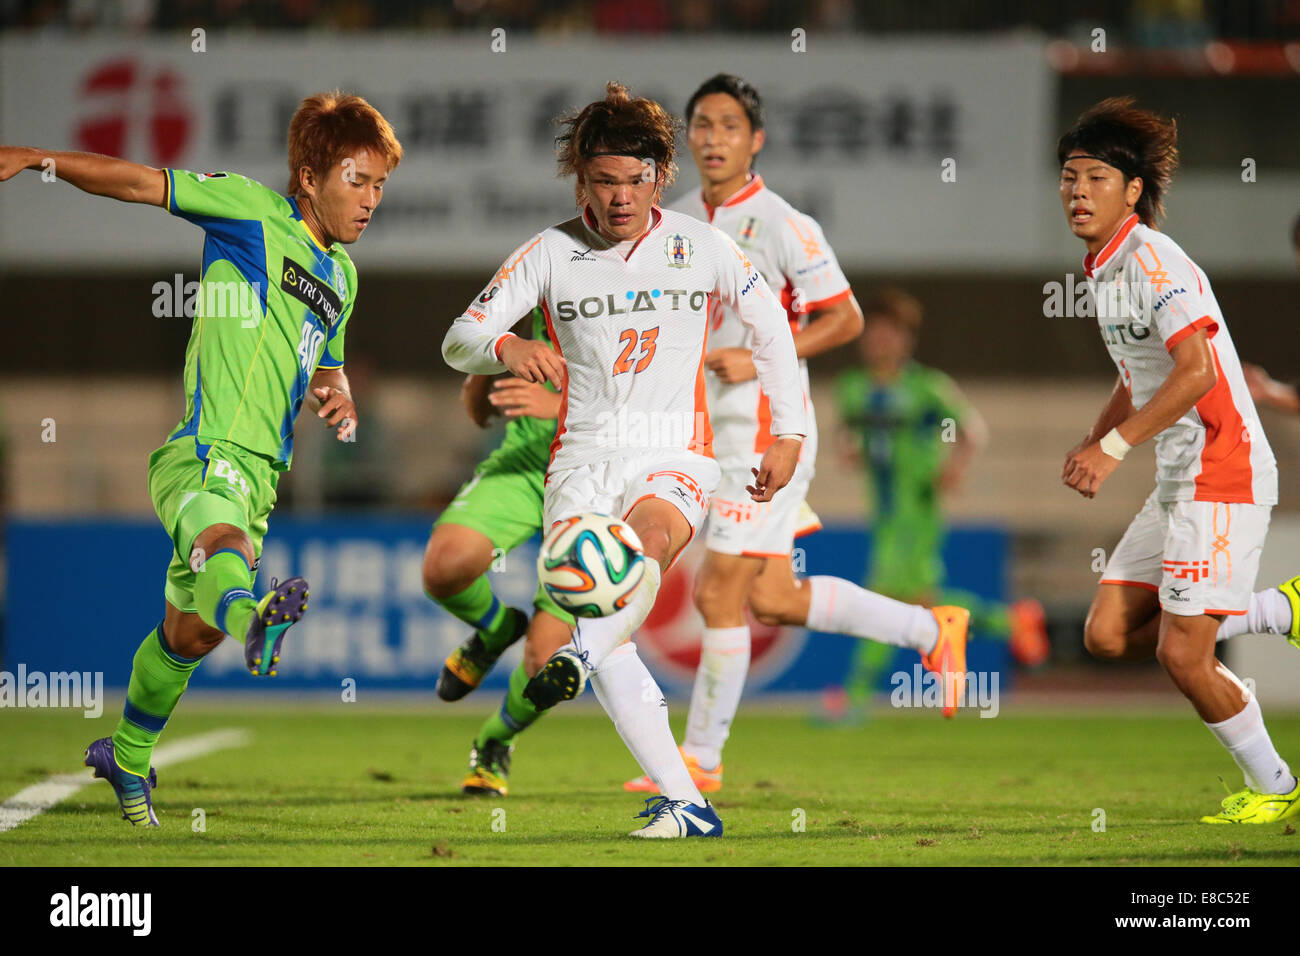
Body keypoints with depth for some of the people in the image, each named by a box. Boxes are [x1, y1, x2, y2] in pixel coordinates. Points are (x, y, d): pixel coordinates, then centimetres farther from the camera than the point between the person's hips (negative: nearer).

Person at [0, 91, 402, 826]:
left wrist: (340, 396, 11)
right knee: (225, 544, -39)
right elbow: (140, 183, -4)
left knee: (192, 632, 13)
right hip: (205, 451, -7)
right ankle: (252, 620, -73)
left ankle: (128, 757, 36)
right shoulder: (253, 211, -1)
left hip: (262, 473, 7)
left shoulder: (342, 274, 21)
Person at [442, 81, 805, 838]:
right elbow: (459, 339, -2)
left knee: (649, 543, -37)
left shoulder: (702, 248, 3)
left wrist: (790, 434, 14)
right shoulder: (551, 253, 2)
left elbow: (771, 323, 17)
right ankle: (686, 804, -14)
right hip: (583, 457, 0)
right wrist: (507, 348, -26)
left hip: (672, 459, 0)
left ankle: (576, 660, -60)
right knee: (613, 651, -15)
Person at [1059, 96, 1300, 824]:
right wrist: (1092, 443, 15)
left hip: (1223, 477, -10)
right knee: (1109, 634, 4)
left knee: (1182, 654, -8)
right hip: (1177, 483, 10)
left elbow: (1196, 371, -26)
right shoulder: (1104, 270, 14)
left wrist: (1114, 447, -23)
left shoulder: (1154, 259, -16)